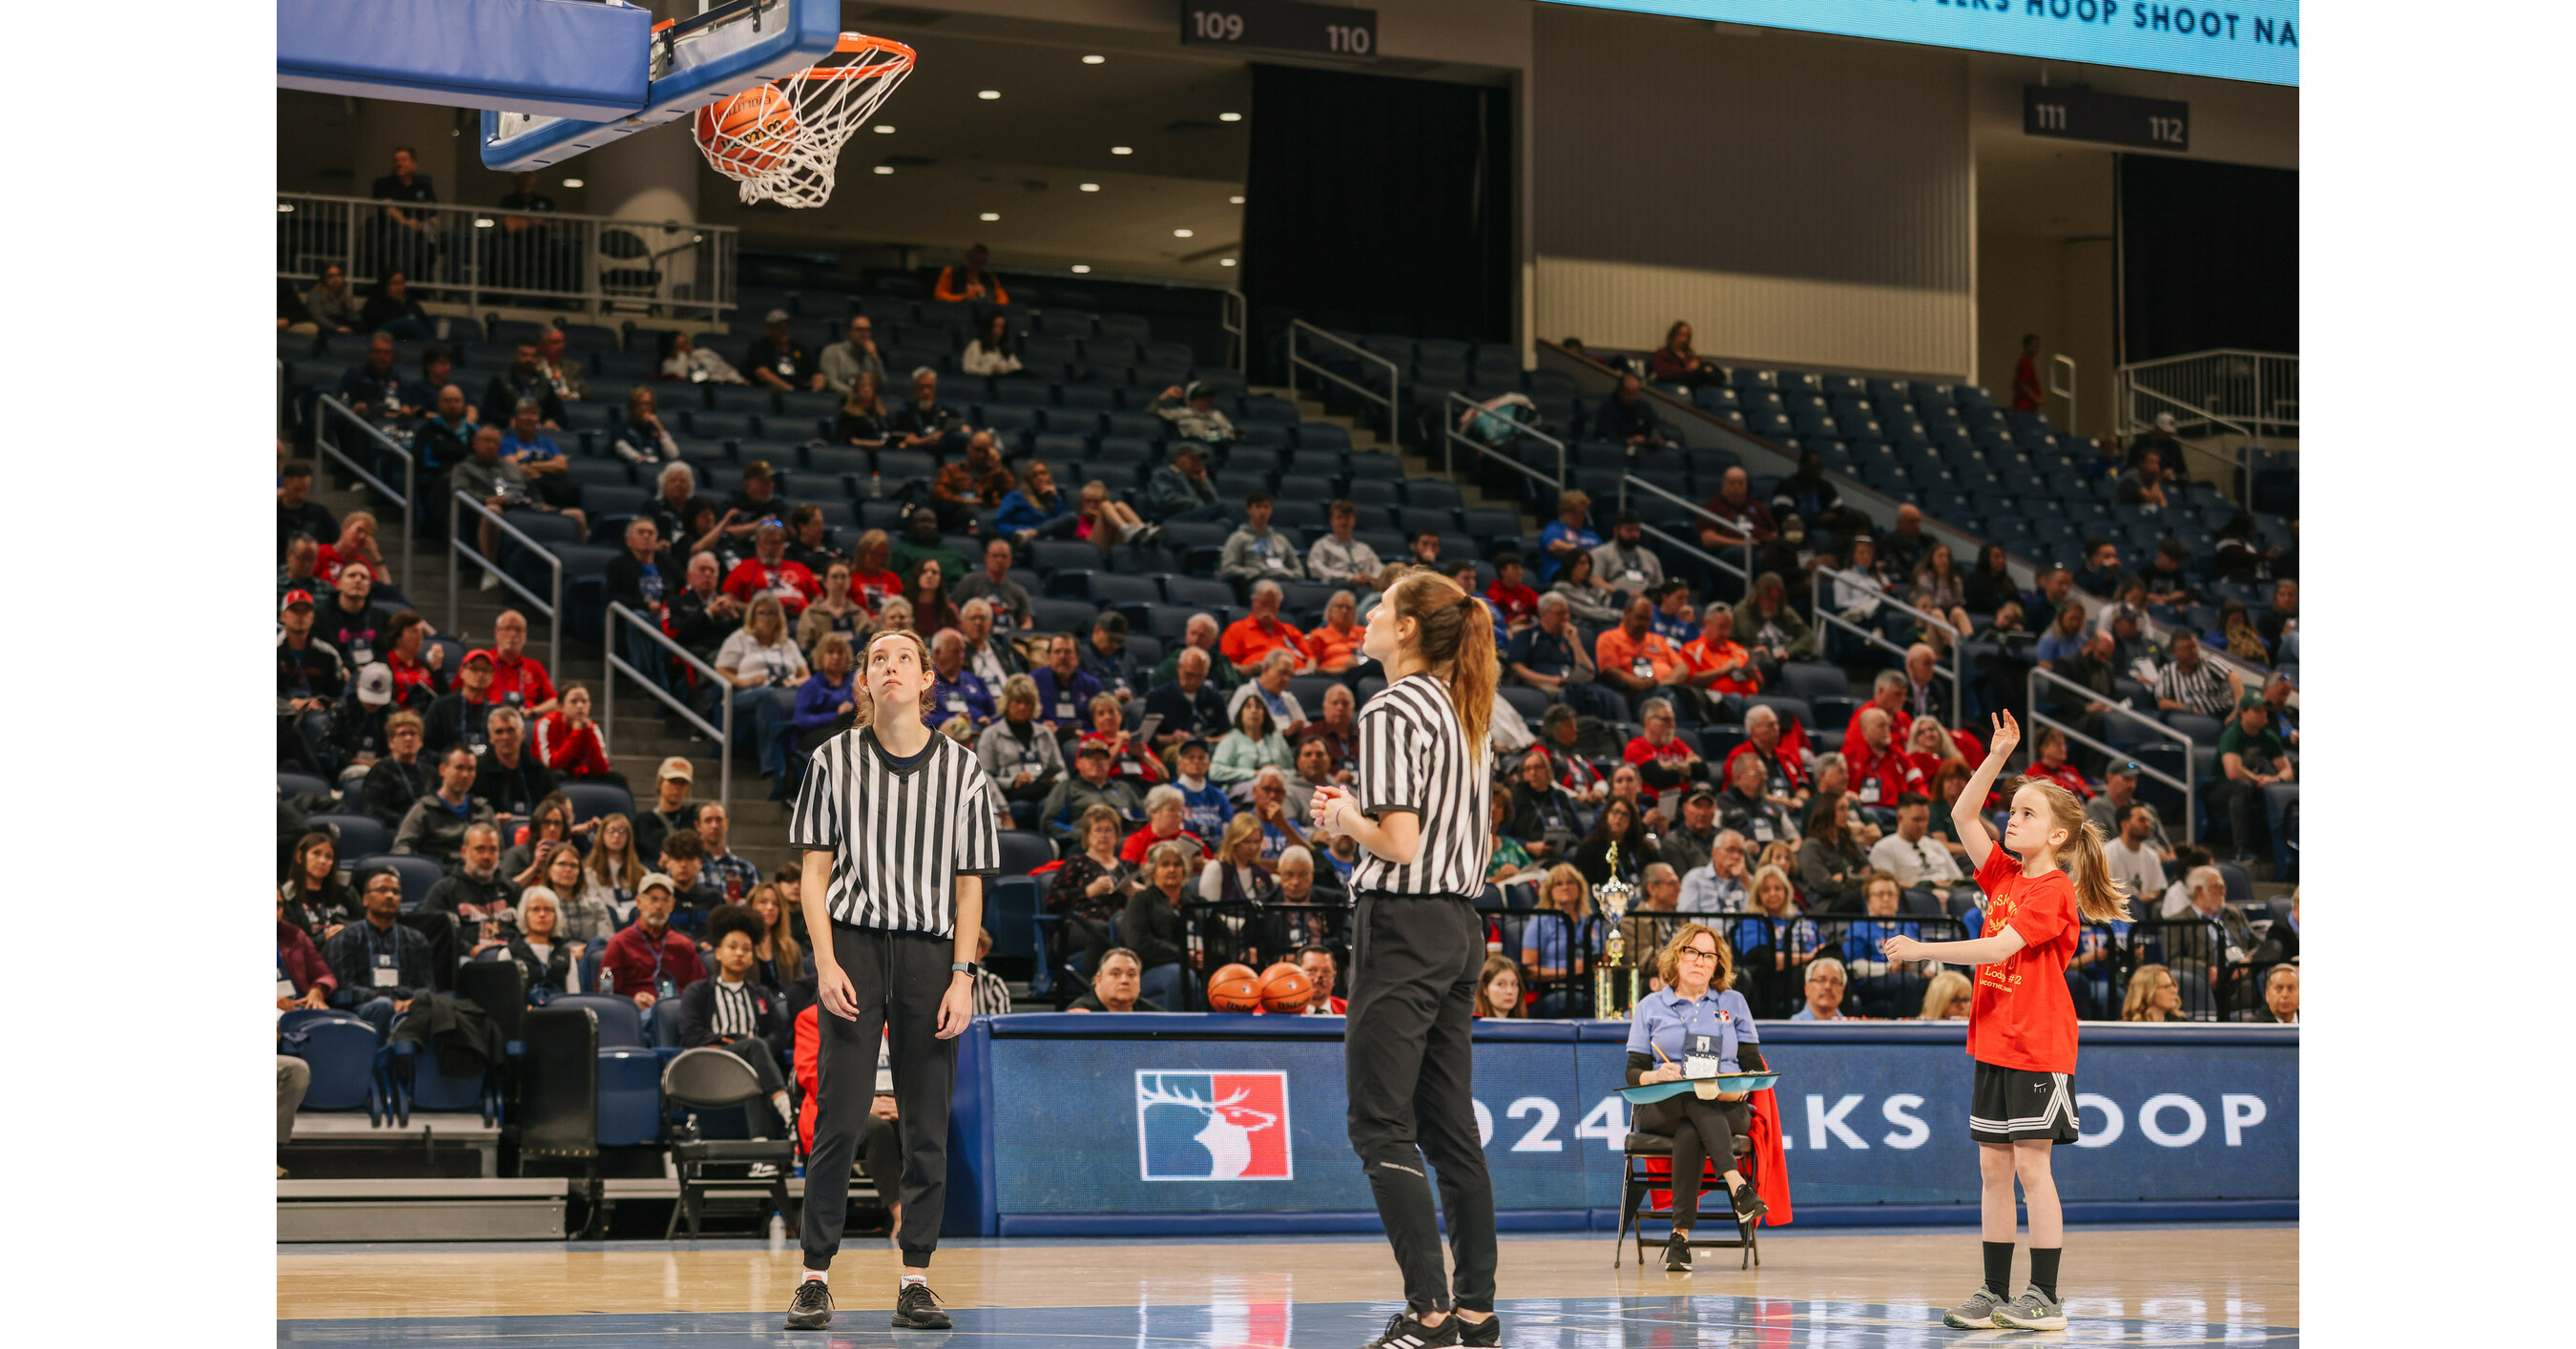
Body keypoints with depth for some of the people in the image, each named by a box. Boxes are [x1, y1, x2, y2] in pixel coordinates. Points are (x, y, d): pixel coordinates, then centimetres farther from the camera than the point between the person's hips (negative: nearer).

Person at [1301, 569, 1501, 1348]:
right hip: (1460, 926, 9)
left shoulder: (1391, 711, -12)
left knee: (1380, 1124, -6)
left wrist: (1347, 819, 0)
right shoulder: (1461, 713, 14)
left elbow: (1399, 842, -20)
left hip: (1403, 926, -9)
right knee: (1450, 1128, 10)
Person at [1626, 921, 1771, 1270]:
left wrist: (1739, 1089, -13)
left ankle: (1681, 1235, -44)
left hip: (1727, 1109, 0)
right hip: (1661, 1108, 0)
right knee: (1695, 1101, -38)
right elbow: (1633, 1073, 8)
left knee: (1690, 1131, -37)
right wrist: (1656, 1076, -16)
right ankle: (1737, 1185, -55)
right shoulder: (1651, 1006, 16)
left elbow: (1754, 1066, 11)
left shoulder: (1733, 1003, 18)